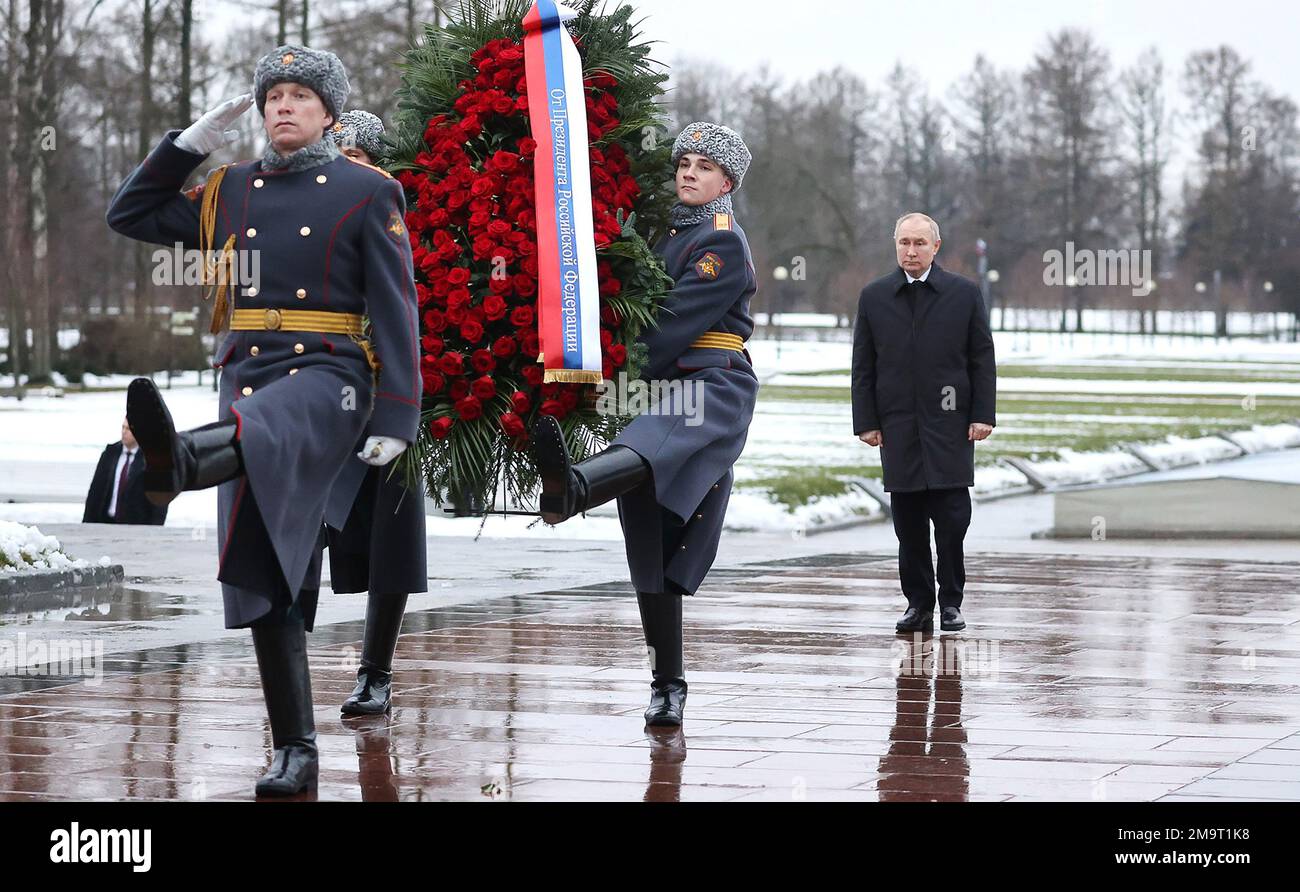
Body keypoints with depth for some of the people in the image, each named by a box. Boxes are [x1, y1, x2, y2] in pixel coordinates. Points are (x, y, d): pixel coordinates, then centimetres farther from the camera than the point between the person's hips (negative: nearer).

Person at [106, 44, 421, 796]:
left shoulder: (367, 193, 3)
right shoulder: (229, 191, 16)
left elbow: (397, 310, -2)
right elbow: (129, 217, 22)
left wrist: (396, 420, -11)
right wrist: (193, 142, 13)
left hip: (327, 377, -6)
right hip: (247, 383, 6)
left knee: (259, 432, -41)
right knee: (264, 574, 0)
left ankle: (175, 461, -77)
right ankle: (296, 753, 3)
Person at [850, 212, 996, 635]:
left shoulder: (964, 293, 5)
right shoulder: (874, 297, 9)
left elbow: (982, 359, 5)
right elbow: (863, 367, 9)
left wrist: (982, 416, -3)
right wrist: (866, 422, 2)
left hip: (949, 424, -2)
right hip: (898, 426, 2)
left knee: (952, 518, -6)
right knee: (908, 524, 2)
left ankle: (951, 603, 4)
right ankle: (918, 604, 8)